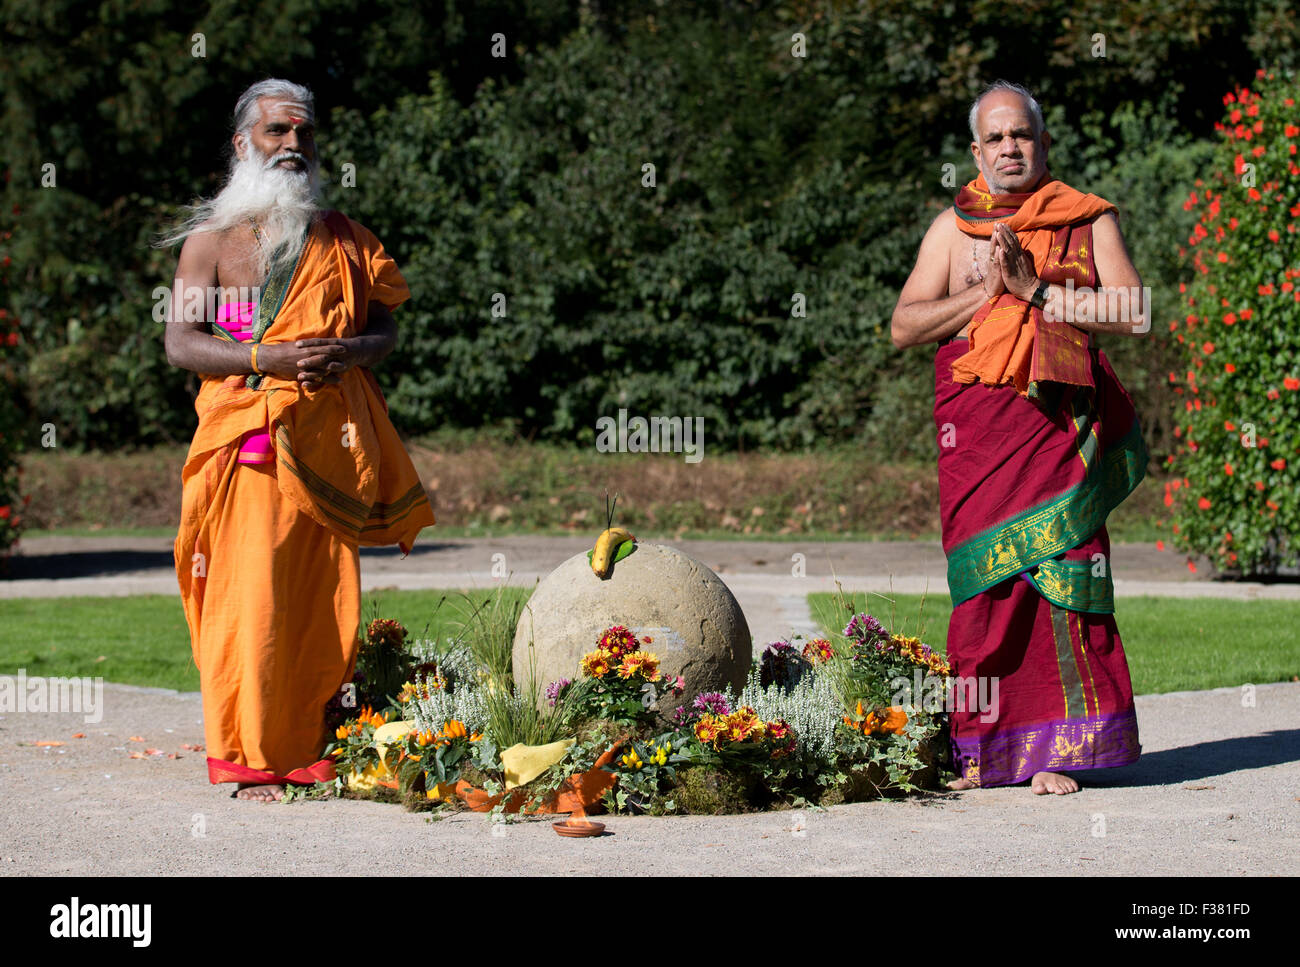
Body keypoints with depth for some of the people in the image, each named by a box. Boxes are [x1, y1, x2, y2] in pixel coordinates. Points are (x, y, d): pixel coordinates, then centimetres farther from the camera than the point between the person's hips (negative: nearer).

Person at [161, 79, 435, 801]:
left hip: (328, 442, 3)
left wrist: (354, 351, -8)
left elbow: (387, 326, 15)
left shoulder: (339, 238, 15)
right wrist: (264, 357, -16)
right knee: (252, 597, -9)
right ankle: (251, 760, -3)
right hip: (249, 439, -3)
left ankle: (312, 752, 8)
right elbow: (181, 342, -1)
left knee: (326, 598, 0)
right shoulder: (214, 236, 6)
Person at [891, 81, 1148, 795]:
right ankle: (983, 751, 4)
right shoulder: (952, 228, 14)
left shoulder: (1089, 222, 9)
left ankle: (1051, 749, -7)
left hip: (1058, 427, -1)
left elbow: (1134, 313, -3)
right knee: (981, 585, -3)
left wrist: (1036, 288, -9)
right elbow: (903, 326, 6)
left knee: (1058, 573, -10)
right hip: (974, 429, 1)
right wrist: (986, 291, -6)